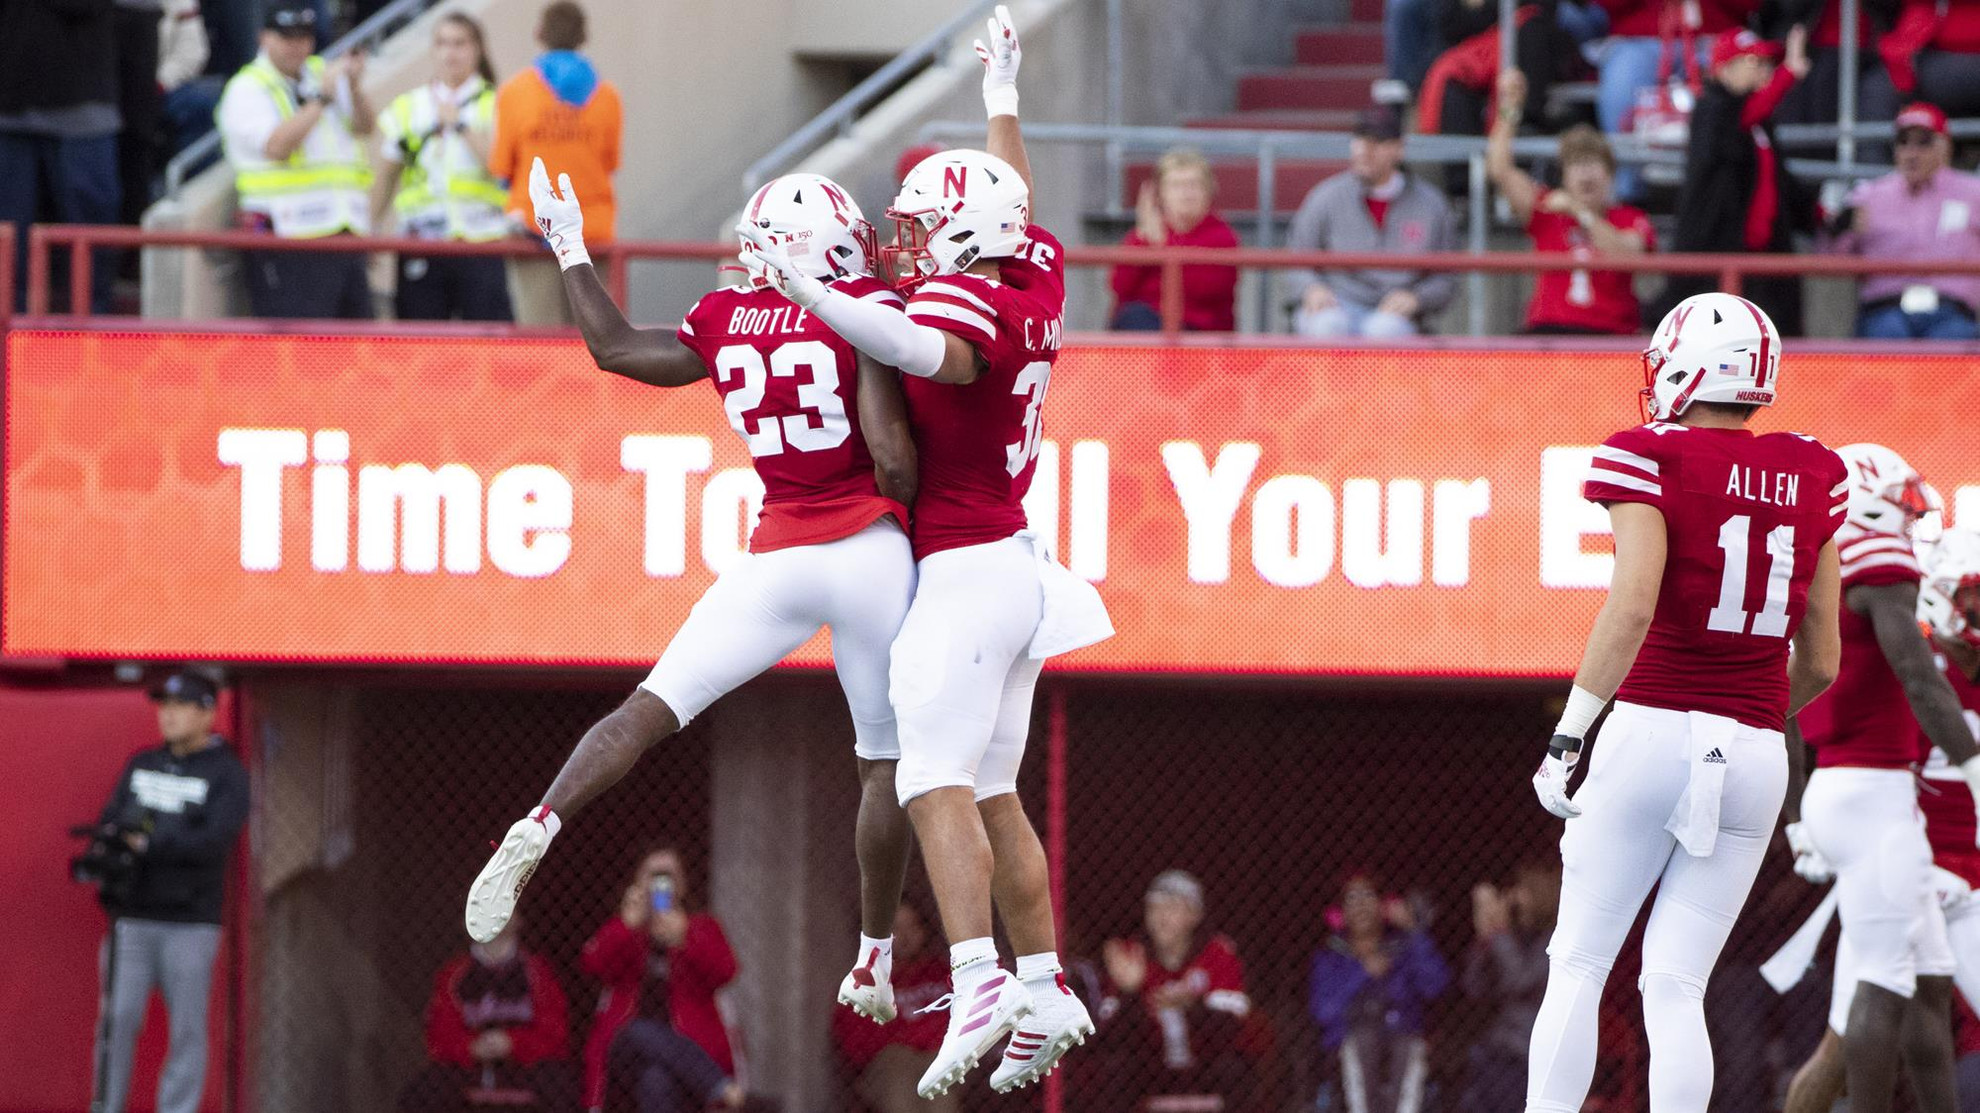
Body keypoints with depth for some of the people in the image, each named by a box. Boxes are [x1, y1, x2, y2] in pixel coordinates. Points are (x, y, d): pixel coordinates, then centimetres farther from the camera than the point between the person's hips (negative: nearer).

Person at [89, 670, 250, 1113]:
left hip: (191, 922, -3)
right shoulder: (141, 765, 16)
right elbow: (109, 823, 11)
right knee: (118, 1017, -2)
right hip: (133, 917, 3)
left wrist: (147, 845, -23)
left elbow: (215, 840, -13)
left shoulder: (227, 774, 0)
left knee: (188, 1024, -2)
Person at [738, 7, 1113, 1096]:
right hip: (1018, 562, 9)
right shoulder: (1034, 283, 8)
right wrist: (1003, 100, 45)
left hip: (962, 570, -9)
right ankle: (1046, 990, 15)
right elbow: (1016, 210, 30)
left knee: (938, 782, -17)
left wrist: (812, 294, -51)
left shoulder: (963, 305, -16)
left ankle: (976, 981, -30)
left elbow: (923, 349, -41)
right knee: (992, 791, 14)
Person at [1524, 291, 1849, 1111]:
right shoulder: (1812, 480, 9)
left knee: (1578, 966, 5)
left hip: (1653, 730, -4)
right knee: (1676, 987, 6)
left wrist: (1567, 736, -14)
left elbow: (1632, 610, -18)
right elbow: (1820, 664, 11)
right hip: (1757, 756, 4)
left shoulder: (1652, 460, -5)